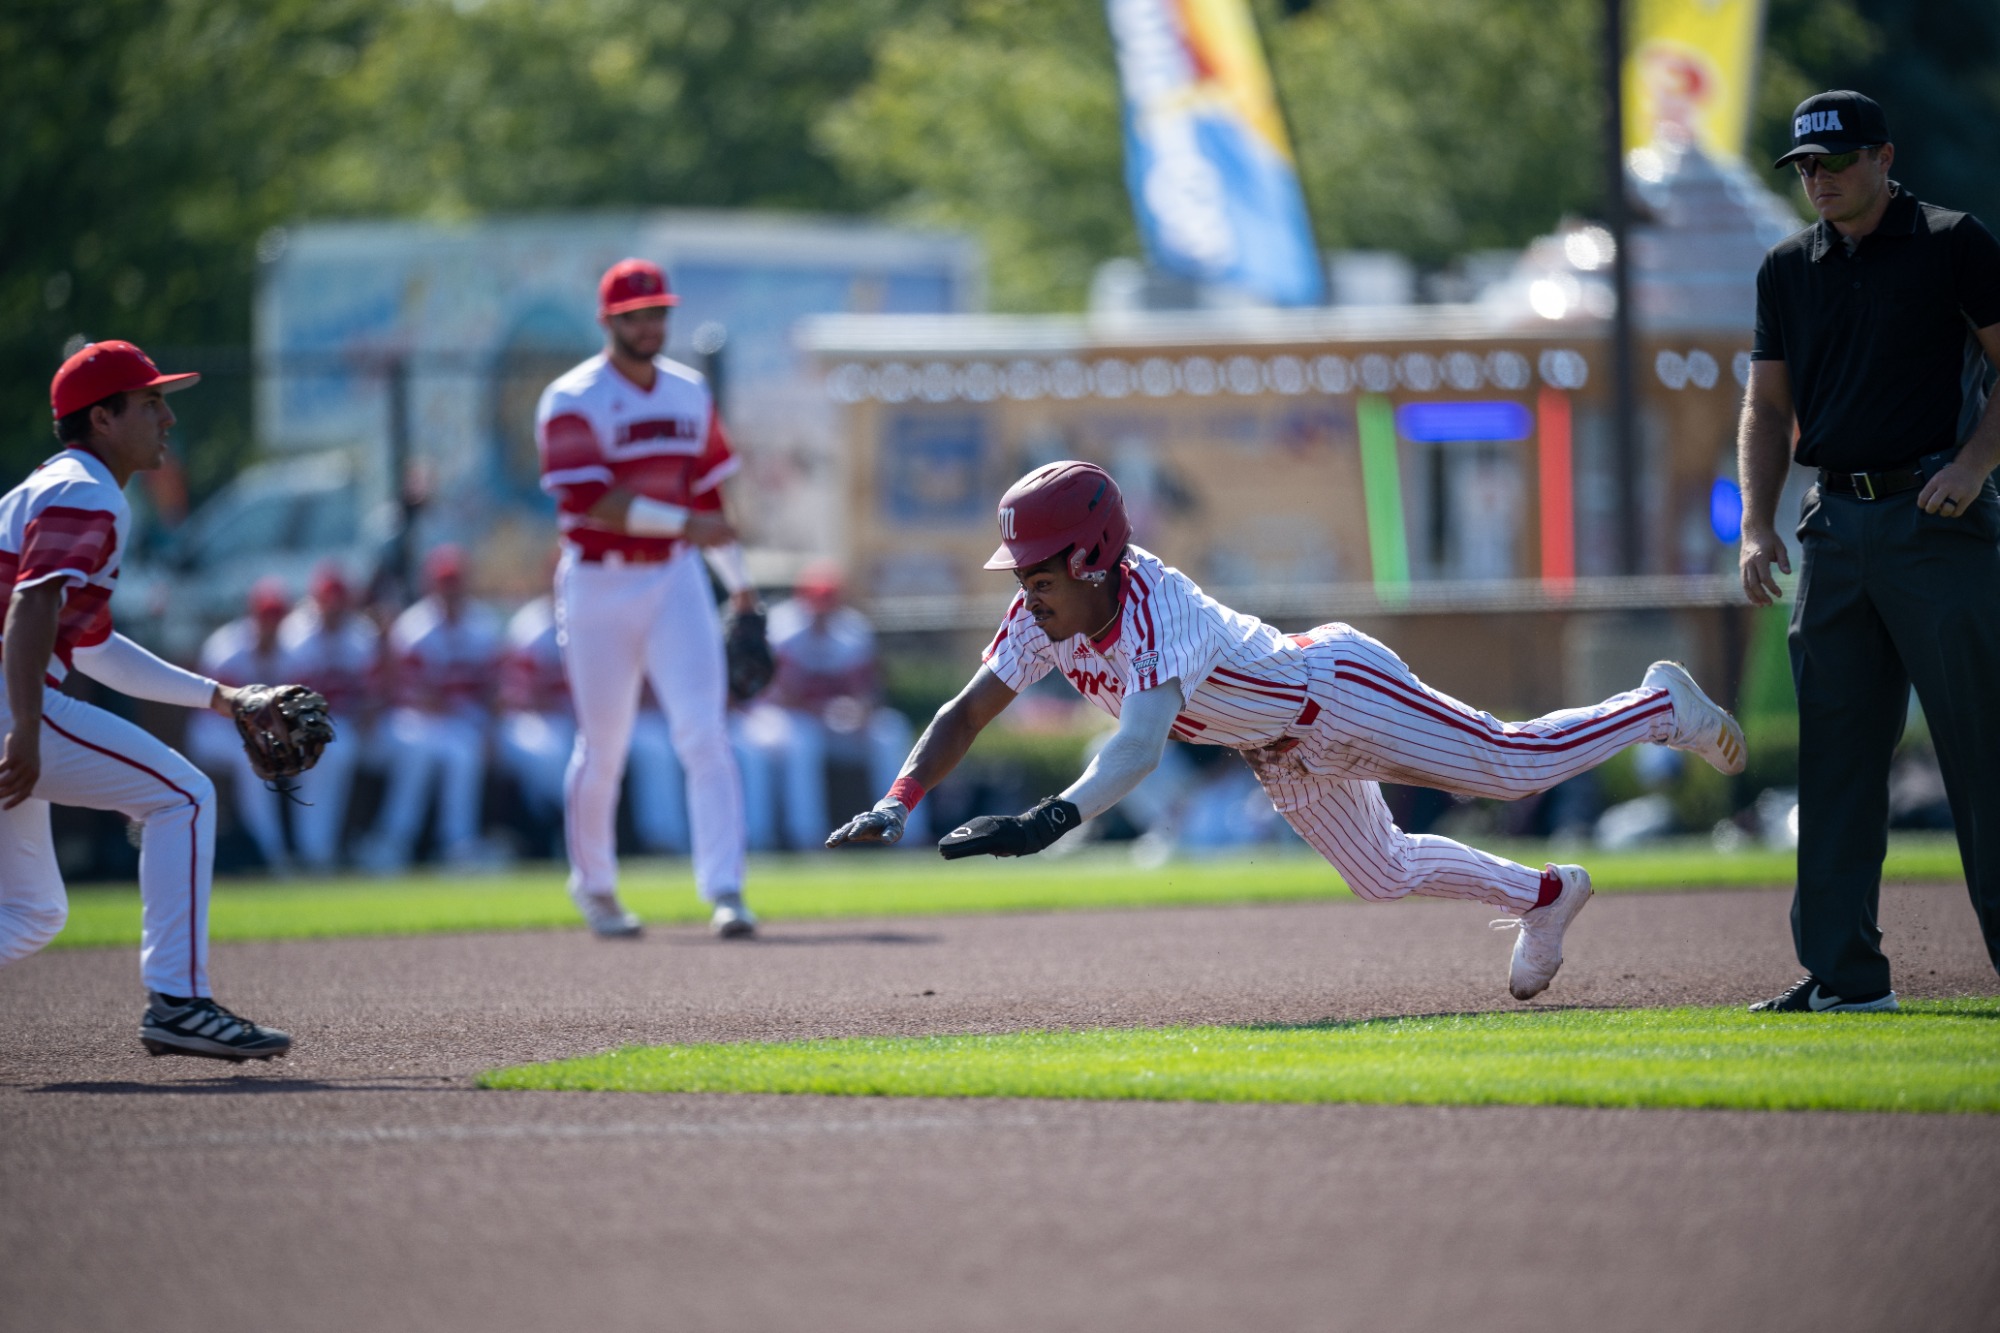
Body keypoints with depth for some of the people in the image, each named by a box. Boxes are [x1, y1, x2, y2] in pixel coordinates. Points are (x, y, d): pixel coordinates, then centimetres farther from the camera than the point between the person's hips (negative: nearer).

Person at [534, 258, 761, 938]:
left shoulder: (690, 393, 10)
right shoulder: (572, 401, -9)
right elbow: (586, 498, -21)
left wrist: (739, 582, 17)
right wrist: (679, 523, -27)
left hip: (677, 581, 4)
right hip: (598, 585, -3)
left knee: (705, 736, -11)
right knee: (603, 749, 7)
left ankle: (724, 892, -15)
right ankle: (594, 887, 28)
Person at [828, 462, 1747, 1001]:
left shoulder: (1152, 608, -41)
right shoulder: (1045, 615, -19)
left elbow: (1141, 744, -55)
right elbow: (969, 711, -16)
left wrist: (1049, 822, -69)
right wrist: (896, 807, -31)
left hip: (1338, 693, -8)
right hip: (1285, 760, 8)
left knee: (1513, 764, 5)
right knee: (1382, 876, 21)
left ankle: (1662, 705, 30)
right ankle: (1542, 896, 43)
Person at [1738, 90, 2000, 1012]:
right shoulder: (1788, 270, 13)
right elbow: (1769, 404, 15)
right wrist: (1756, 524, 3)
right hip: (1837, 521, 5)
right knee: (1836, 751, 4)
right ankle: (1844, 976, 6)